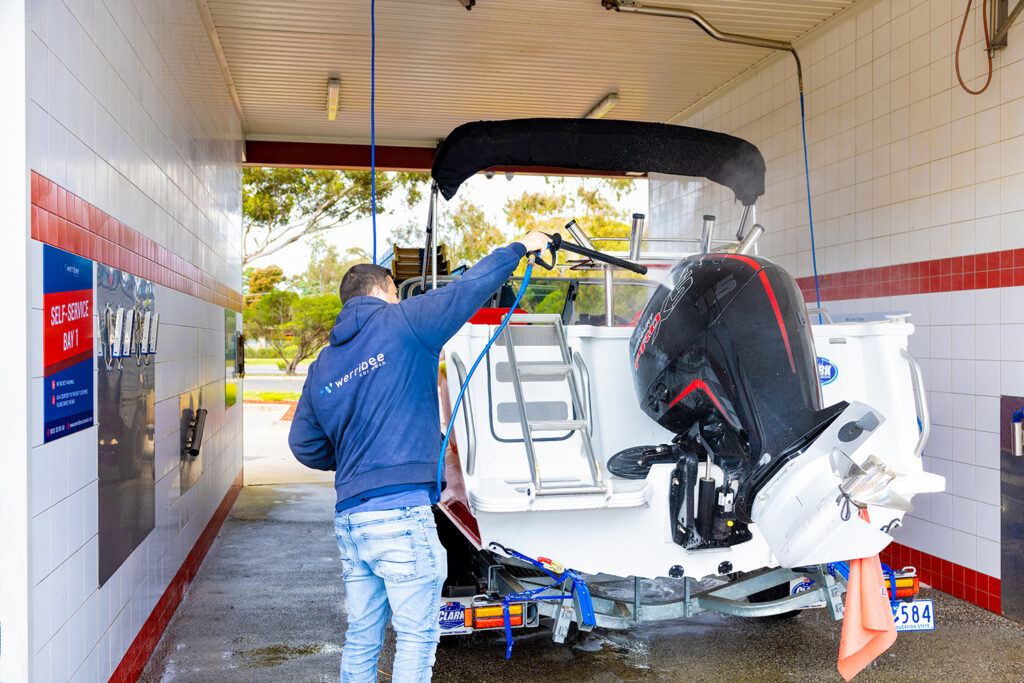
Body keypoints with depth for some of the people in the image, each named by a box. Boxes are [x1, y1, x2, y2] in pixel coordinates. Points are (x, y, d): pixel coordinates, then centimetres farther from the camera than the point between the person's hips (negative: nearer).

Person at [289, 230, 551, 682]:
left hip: (348, 518, 7)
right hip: (401, 512, -7)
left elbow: (304, 446, 17)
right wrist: (519, 248, 14)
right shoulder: (402, 323, -2)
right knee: (417, 637, 1)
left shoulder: (322, 365, 15)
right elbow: (470, 287, 0)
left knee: (361, 638, 15)